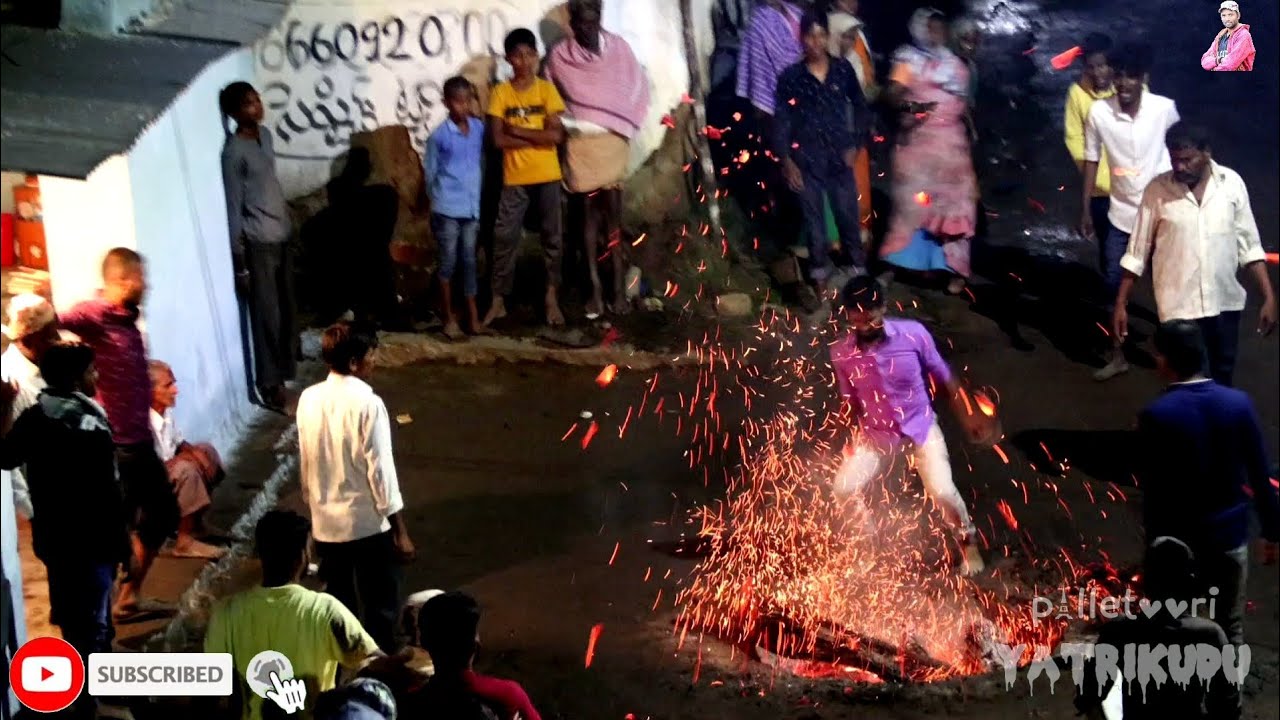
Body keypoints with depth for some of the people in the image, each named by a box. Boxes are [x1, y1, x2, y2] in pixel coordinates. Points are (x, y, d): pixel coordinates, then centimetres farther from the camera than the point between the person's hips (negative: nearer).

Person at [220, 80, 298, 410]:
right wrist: (239, 262, -15)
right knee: (267, 315, 1)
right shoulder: (234, 151, -18)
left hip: (281, 237, 8)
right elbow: (233, 208, -16)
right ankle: (270, 382, 13)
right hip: (258, 243, -8)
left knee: (286, 309, 17)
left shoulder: (264, 135, 7)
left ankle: (286, 371, 32)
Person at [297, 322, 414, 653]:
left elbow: (304, 462, 9)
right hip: (368, 523, -6)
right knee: (380, 608, 7)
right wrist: (401, 531, -11)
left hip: (326, 522, 6)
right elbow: (380, 470, -17)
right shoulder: (367, 403, -19)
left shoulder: (308, 399, 0)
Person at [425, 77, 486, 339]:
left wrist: (480, 198, 12)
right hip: (448, 209, -4)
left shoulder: (479, 128, 1)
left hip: (472, 207, 4)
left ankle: (473, 316, 18)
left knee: (469, 260, 11)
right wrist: (438, 200, 6)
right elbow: (430, 172, -1)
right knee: (448, 262, 4)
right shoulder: (439, 135, -10)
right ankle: (449, 318, 12)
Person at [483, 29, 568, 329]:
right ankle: (498, 300, 9)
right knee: (505, 238, 1)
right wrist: (538, 137, -12)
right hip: (515, 178, 0)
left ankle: (552, 298, 17)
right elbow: (498, 139, -9)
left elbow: (557, 134, -11)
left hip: (547, 176, 0)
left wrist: (519, 131, -12)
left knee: (552, 236, 6)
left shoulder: (547, 89, -1)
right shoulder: (500, 92, -1)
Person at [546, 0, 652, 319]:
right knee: (590, 213, 3)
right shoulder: (559, 56, -1)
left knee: (613, 213, -1)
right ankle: (595, 287, 5)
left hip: (612, 141, 0)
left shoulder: (619, 48, 0)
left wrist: (625, 125, -2)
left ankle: (618, 286, 2)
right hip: (579, 141, 0)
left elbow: (638, 88, 4)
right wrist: (565, 124, -5)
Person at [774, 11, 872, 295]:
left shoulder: (843, 70, 1)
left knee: (849, 217, 7)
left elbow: (860, 108, 11)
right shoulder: (790, 77, -3)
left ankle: (859, 271, 20)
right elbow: (781, 121, -1)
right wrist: (786, 162, -7)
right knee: (814, 221, 7)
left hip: (840, 159, 1)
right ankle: (821, 278, 18)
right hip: (807, 161, -1)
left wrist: (856, 144, 3)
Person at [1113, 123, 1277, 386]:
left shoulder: (1231, 183, -5)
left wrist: (1269, 297, -3)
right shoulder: (1158, 190, -9)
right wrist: (1121, 304, -3)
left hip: (1225, 303, 2)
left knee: (1222, 378, 16)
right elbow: (1137, 253, -3)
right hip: (1178, 307, -2)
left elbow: (1249, 246, 1)